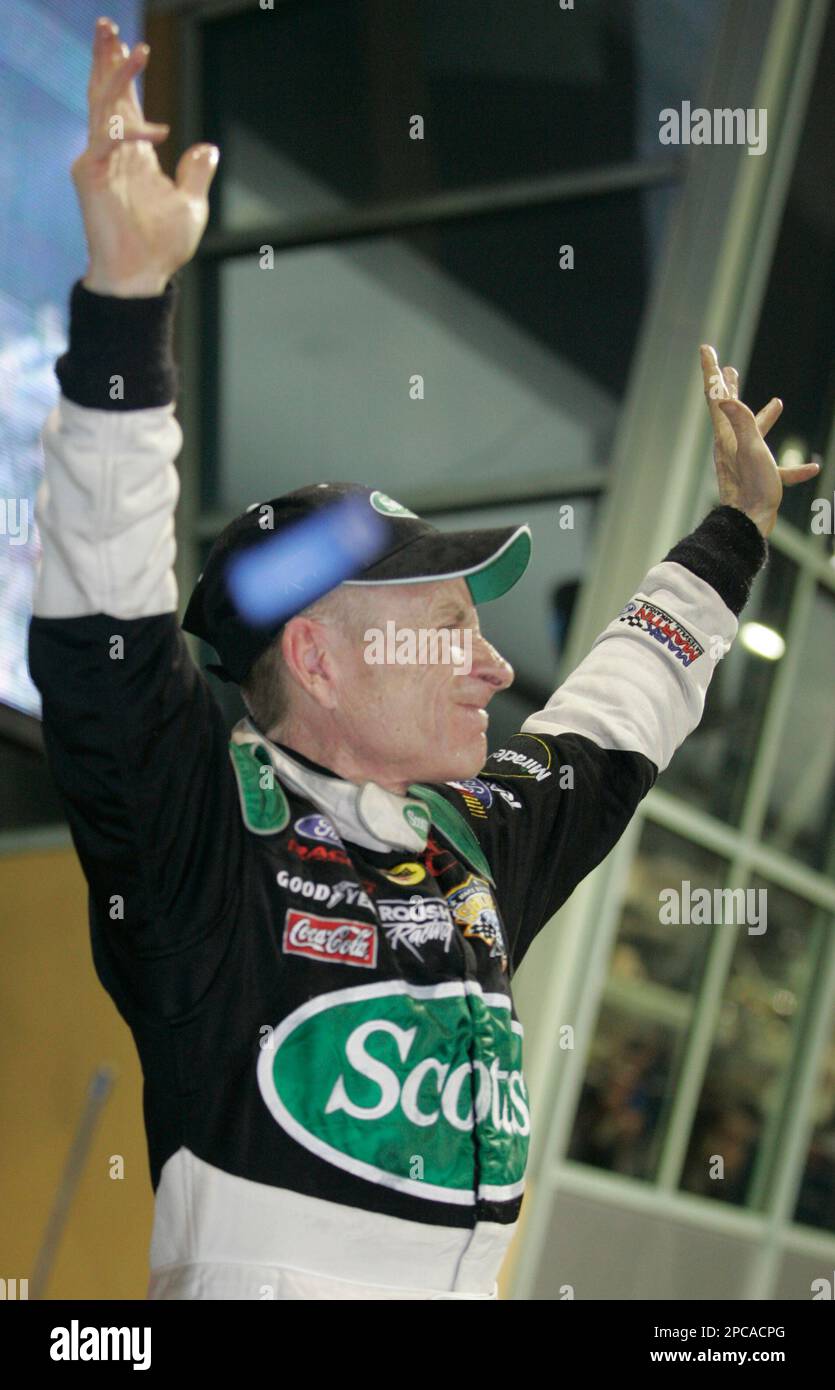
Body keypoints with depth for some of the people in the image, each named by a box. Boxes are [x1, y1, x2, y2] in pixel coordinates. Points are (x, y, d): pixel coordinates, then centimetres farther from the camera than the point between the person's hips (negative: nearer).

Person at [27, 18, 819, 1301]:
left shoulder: (483, 836, 15)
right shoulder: (201, 823, -3)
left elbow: (611, 727, 32)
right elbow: (102, 632, -16)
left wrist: (737, 526, 41)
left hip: (473, 1283, 7)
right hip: (250, 1277, -6)